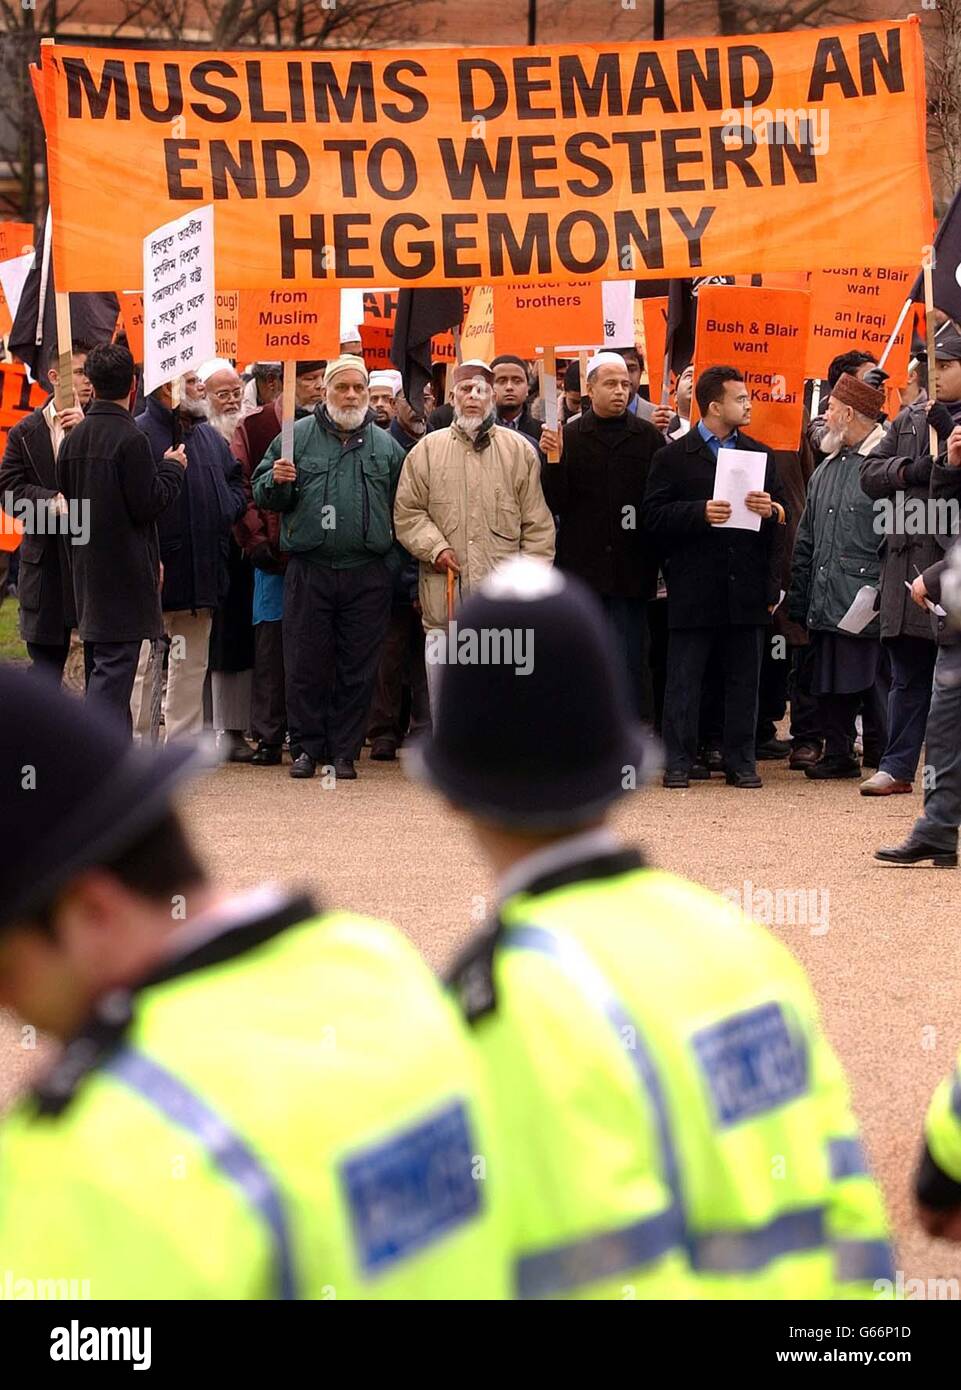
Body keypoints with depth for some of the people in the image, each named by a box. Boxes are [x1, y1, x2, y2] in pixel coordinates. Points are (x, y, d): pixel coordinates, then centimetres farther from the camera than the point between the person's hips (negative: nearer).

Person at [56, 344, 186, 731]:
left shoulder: (73, 439, 6)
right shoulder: (130, 439, -16)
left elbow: (66, 499, 12)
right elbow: (148, 505, -15)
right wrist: (172, 468, -1)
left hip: (86, 569, 8)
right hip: (124, 572, -8)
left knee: (99, 667, 15)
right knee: (114, 666, -8)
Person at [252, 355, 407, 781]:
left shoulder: (386, 446, 10)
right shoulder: (297, 437, 7)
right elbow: (262, 493, 9)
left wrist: (394, 564, 3)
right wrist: (277, 482, -14)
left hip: (367, 575, 1)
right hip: (308, 572, -1)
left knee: (357, 669, 3)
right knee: (305, 666, 1)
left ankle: (344, 751, 11)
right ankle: (307, 747, 12)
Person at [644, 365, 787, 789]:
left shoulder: (761, 455, 13)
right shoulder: (673, 457, 1)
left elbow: (780, 518, 13)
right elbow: (654, 516, -6)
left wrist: (770, 511, -10)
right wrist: (701, 513, -18)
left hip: (746, 588, 3)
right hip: (694, 589, -3)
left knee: (744, 680, 6)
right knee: (684, 679, 1)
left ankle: (740, 761, 13)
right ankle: (679, 761, 7)